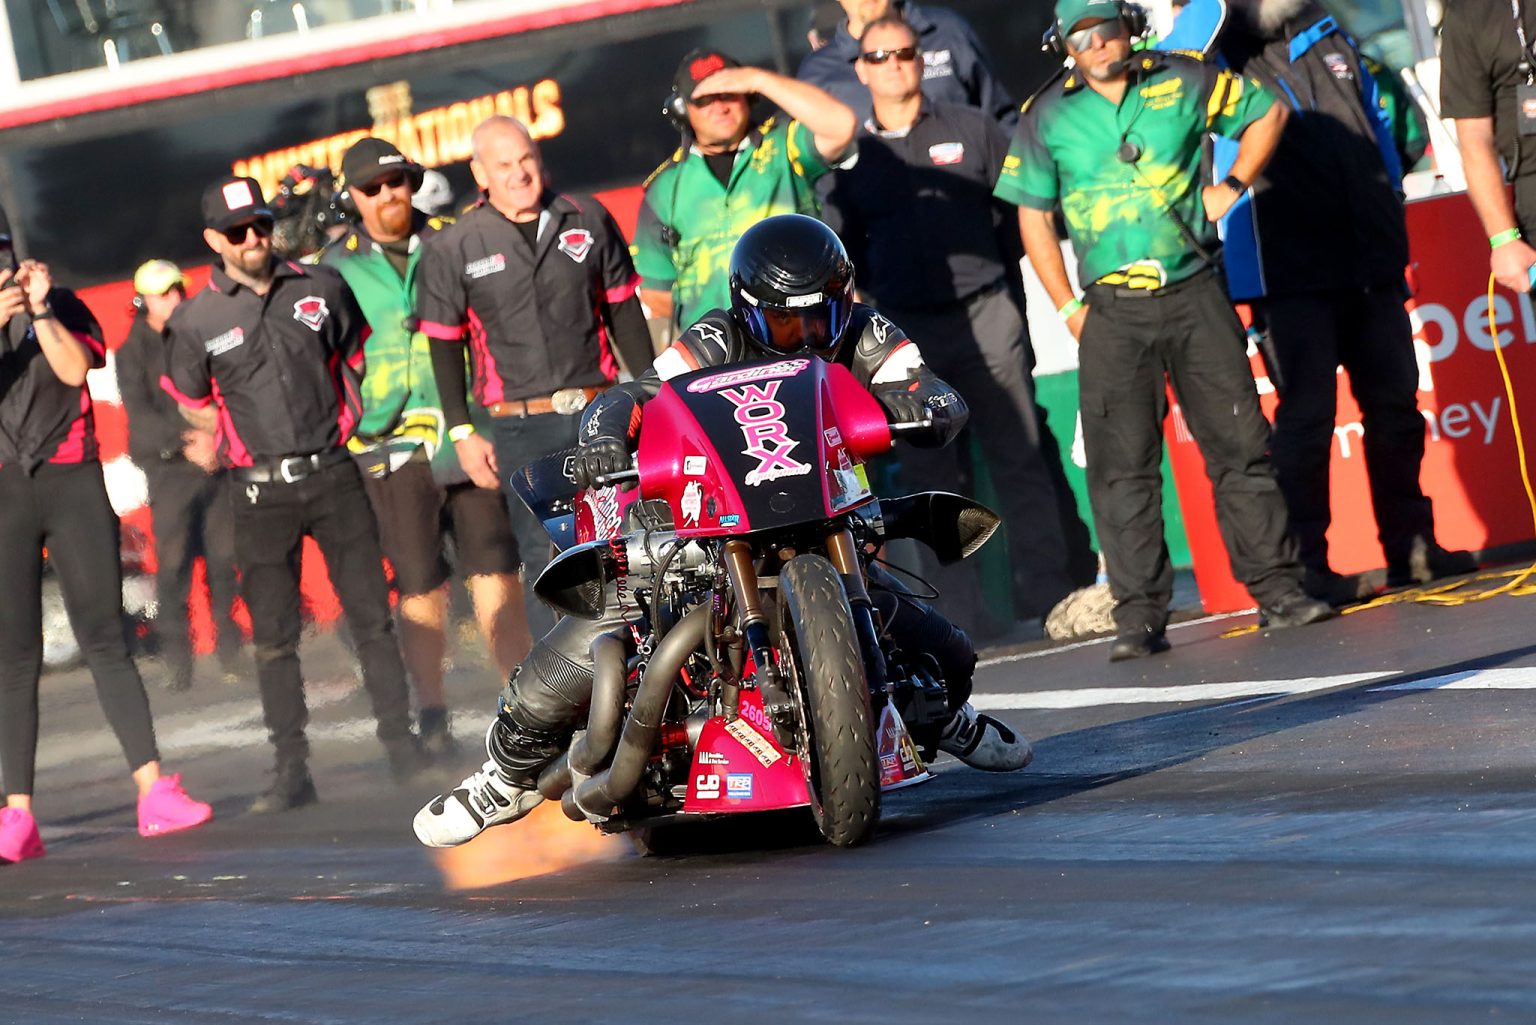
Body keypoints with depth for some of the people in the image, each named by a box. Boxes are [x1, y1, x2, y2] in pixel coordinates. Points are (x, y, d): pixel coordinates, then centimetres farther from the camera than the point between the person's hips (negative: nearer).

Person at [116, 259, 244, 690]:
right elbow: (140, 414, -6)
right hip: (169, 467, -3)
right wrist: (186, 444, -17)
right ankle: (176, 660, -4)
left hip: (218, 461, 3)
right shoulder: (134, 352, 2)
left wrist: (212, 436, -10)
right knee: (174, 562, -8)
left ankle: (230, 648, 11)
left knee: (225, 558, 1)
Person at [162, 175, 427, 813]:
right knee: (273, 636, -1)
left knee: (371, 614, 2)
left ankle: (401, 743, 8)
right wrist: (243, 445, 11)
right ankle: (291, 770, 4)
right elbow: (194, 403, 12)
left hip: (333, 474, 1)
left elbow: (357, 354, 20)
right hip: (261, 492, -1)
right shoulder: (196, 321, -2)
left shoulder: (321, 288, 4)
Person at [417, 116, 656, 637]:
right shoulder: (452, 249, 2)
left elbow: (624, 311, 14)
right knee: (544, 559, -5)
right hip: (522, 428, -2)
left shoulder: (588, 219, 8)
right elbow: (443, 346, 4)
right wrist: (462, 433, -1)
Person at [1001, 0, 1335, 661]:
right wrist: (1070, 309, 1)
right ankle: (1139, 615, -2)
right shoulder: (1046, 117, 3)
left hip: (1195, 293, 0)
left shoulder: (1183, 82, 3)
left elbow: (1267, 112, 16)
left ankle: (1276, 588, 9)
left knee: (1239, 443, 2)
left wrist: (1232, 185, 4)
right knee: (1122, 465, -4)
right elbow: (1034, 217, 8)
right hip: (1112, 309, 0)